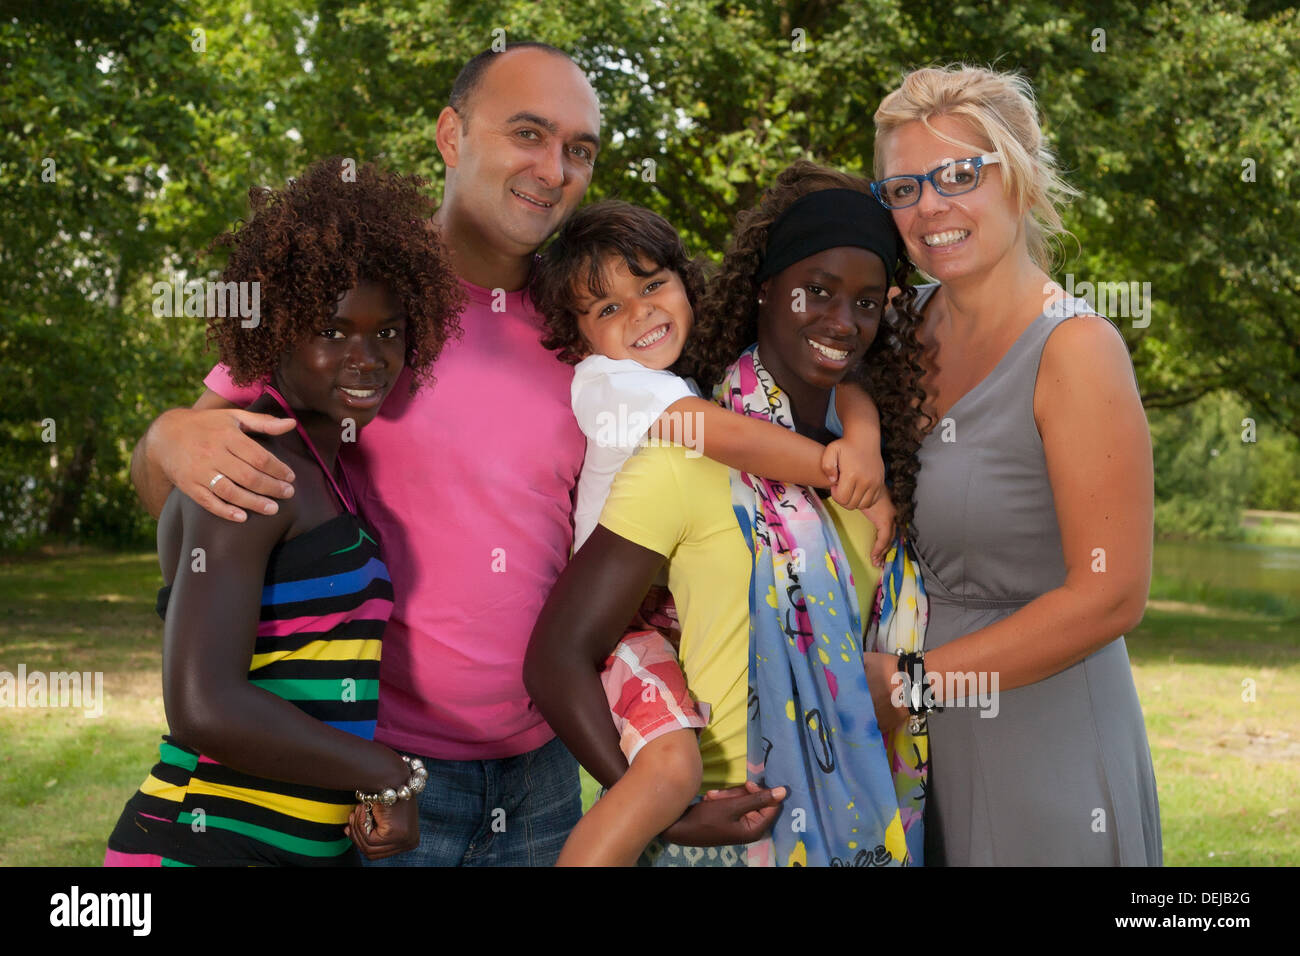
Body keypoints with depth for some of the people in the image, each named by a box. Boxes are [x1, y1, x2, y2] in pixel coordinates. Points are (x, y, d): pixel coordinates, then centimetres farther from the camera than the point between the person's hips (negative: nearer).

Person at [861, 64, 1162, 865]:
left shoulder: (1074, 347, -16)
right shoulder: (922, 325, 4)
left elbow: (1111, 596, -19)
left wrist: (908, 680, -15)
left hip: (1045, 747, -6)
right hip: (931, 747, 6)